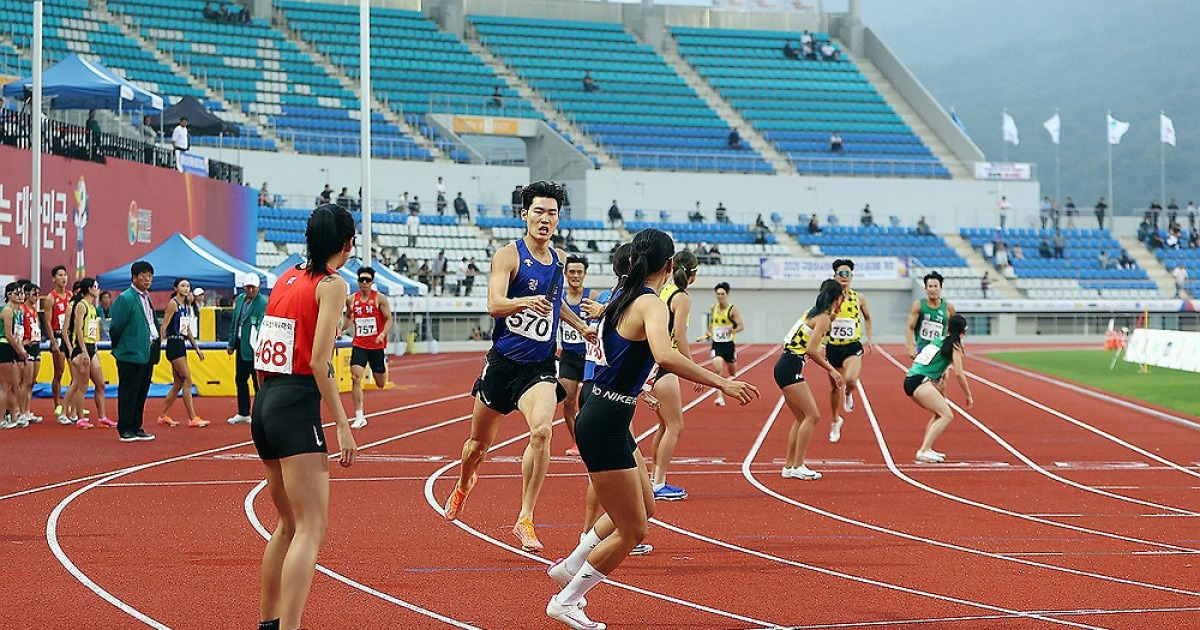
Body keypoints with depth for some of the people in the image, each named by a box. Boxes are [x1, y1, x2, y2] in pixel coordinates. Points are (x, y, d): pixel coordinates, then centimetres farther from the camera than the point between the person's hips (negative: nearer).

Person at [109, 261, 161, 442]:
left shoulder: (146, 298, 15)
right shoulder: (125, 299, -13)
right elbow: (117, 326, -12)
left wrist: (156, 343, 14)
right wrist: (117, 348, -3)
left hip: (147, 352, 9)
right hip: (131, 353, -9)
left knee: (141, 393, 12)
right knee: (128, 393, -3)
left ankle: (136, 428, 19)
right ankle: (125, 430, 1)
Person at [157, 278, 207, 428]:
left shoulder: (186, 305, 16)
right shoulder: (173, 304, -9)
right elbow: (164, 326, -14)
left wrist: (197, 348, 21)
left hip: (181, 344, 9)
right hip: (173, 344, -9)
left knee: (178, 384, 10)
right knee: (187, 380, -10)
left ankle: (163, 416, 16)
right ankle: (192, 418, -10)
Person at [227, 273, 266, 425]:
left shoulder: (262, 303, -13)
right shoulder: (240, 300, 10)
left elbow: (262, 324, -18)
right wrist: (231, 343, 18)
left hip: (253, 347, -8)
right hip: (241, 345, 8)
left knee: (257, 381, -1)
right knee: (240, 379, 14)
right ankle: (243, 413, 25)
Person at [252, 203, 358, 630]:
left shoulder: (288, 278, 15)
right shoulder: (331, 284, -7)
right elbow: (318, 362, -14)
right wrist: (343, 427, -13)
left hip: (264, 404, 8)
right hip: (296, 406, -8)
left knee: (289, 524, 21)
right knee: (312, 528, -11)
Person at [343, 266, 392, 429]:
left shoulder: (379, 299, -7)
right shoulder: (351, 299, 3)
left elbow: (389, 320, -6)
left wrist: (383, 333, -24)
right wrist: (341, 330, 1)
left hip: (377, 345, -2)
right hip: (359, 345, 2)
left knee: (380, 384, 10)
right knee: (355, 377, -17)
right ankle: (359, 417, -14)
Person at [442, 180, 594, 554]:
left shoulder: (558, 258, 7)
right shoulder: (509, 256, -10)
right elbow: (494, 304, -26)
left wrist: (579, 325, 35)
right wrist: (525, 302, -44)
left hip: (540, 366, 2)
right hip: (503, 361, -2)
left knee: (541, 431, -24)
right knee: (479, 441, 14)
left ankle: (525, 520, -17)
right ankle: (463, 486, 49)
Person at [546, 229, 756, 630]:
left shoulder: (621, 300, 8)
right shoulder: (651, 305, -19)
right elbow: (665, 356, -39)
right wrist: (721, 383, -35)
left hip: (604, 419, 10)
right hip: (605, 427, -10)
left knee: (644, 508, 24)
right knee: (631, 532, 2)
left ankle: (569, 567, 33)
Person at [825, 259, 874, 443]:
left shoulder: (858, 299, 1)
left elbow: (867, 318, 18)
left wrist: (870, 338, 13)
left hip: (853, 347, -1)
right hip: (833, 347, 1)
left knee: (850, 380, -26)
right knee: (835, 386, 11)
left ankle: (848, 395, 12)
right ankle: (836, 421, 32)